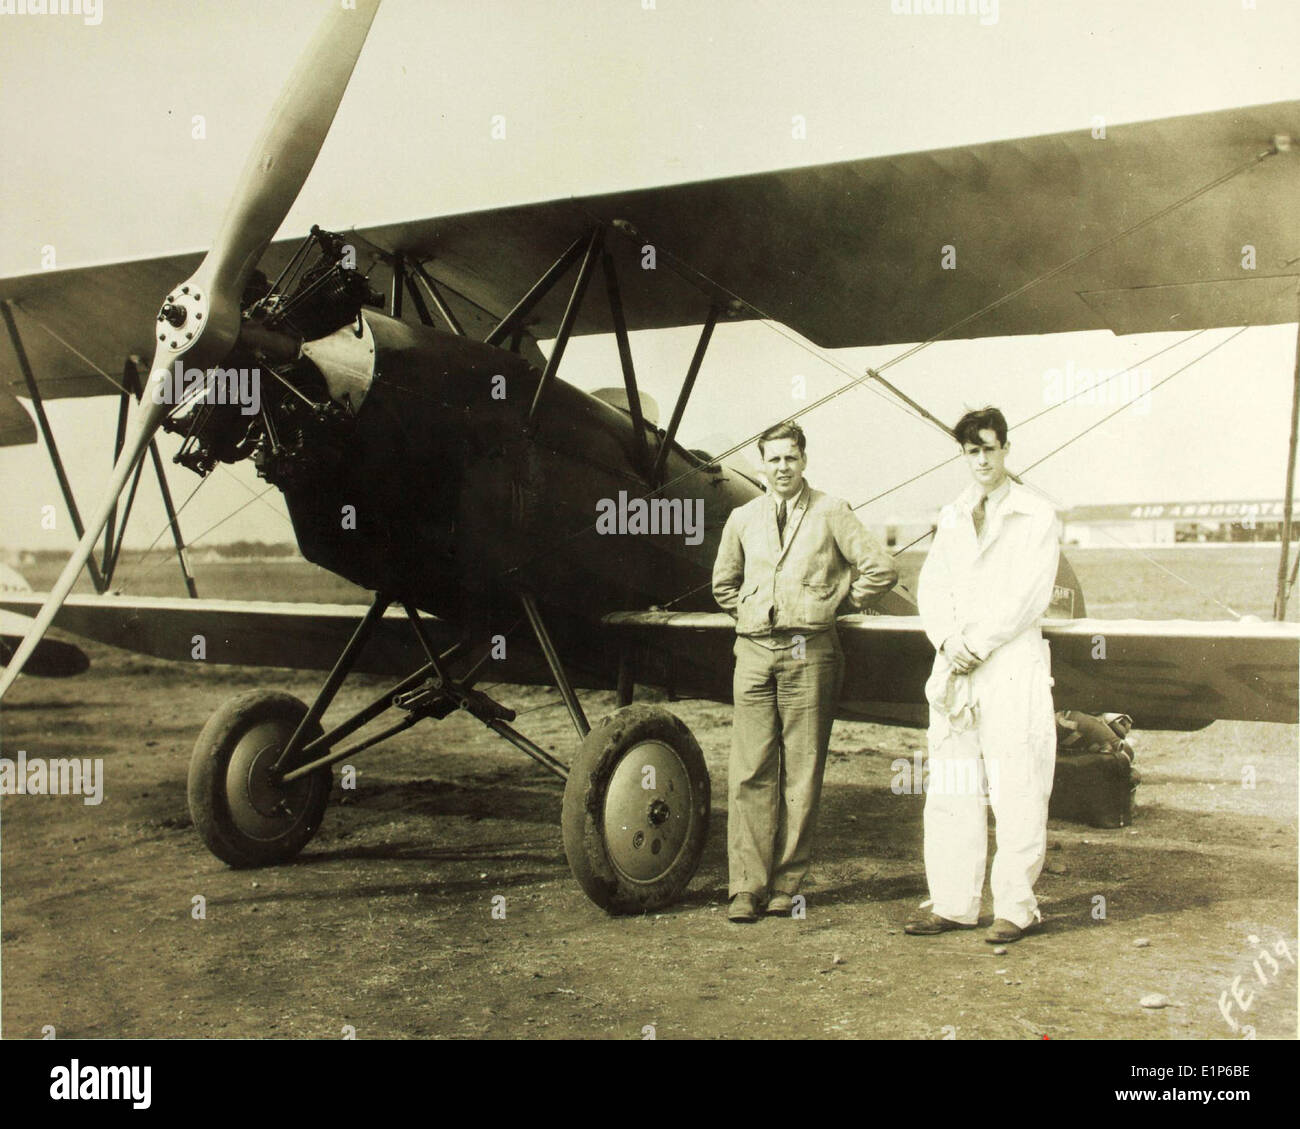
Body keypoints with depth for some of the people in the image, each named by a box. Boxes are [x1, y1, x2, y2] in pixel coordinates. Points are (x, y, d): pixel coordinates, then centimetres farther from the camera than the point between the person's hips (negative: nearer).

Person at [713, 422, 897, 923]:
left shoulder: (831, 513, 4)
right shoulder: (743, 520, 14)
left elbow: (880, 569, 3)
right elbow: (723, 584, 28)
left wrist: (837, 602, 7)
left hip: (808, 651, -2)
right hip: (754, 650, 3)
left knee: (801, 774, 0)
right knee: (750, 774, -2)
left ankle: (785, 885, 8)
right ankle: (747, 887, 1)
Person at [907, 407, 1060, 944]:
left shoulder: (1036, 516, 2)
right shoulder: (951, 517, 18)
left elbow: (1030, 595, -7)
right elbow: (932, 586, 10)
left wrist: (978, 643, -11)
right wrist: (948, 640, -7)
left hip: (1012, 664, -5)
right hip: (954, 666, 5)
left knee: (1016, 792, -4)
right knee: (949, 791, 5)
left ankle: (1016, 907, 4)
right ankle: (953, 904, 12)